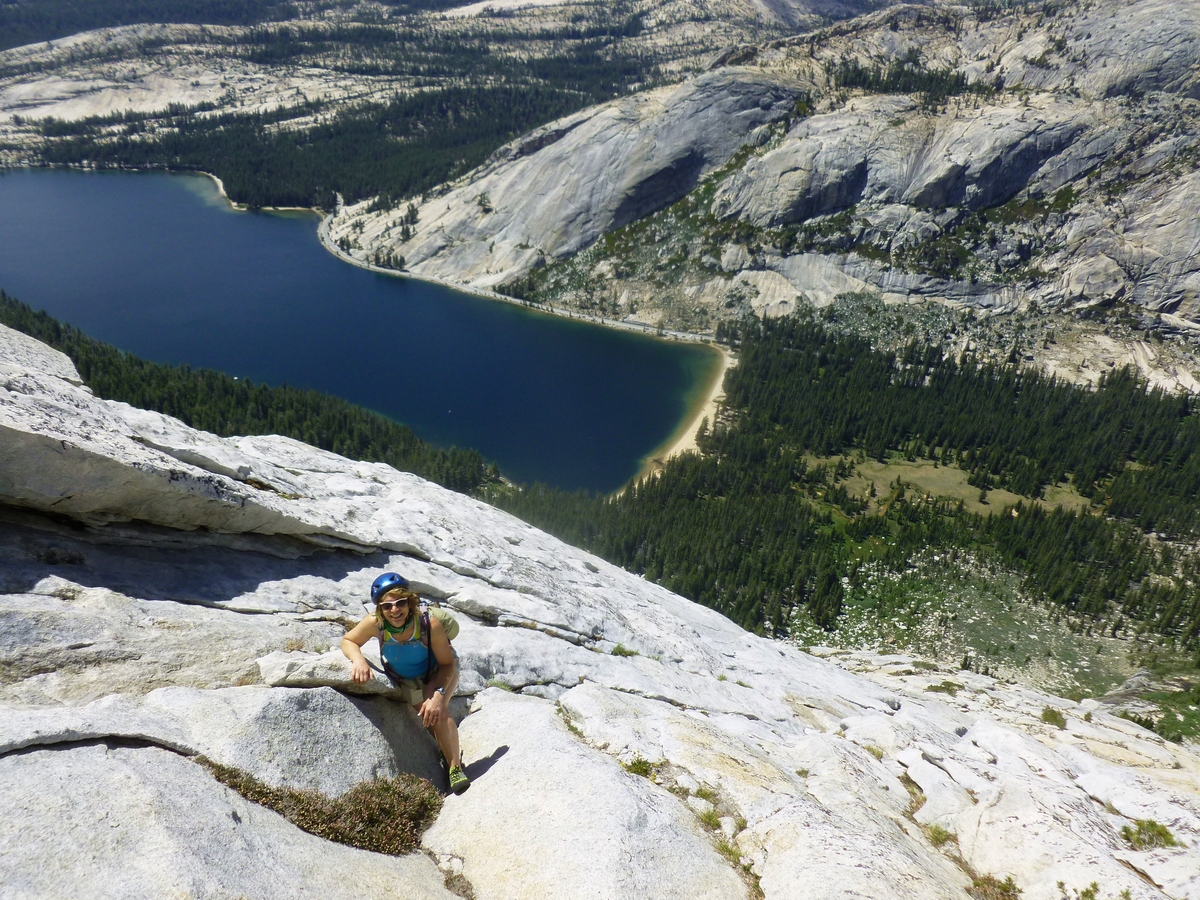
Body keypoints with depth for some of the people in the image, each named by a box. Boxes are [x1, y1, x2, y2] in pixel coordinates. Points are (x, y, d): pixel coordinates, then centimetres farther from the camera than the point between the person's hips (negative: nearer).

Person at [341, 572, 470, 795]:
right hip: (406, 682, 3)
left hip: (439, 673, -3)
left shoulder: (430, 624, -39)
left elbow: (447, 663, -26)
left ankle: (455, 767, -16)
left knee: (437, 711, -28)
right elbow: (348, 641, -14)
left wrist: (438, 694, -40)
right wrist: (358, 660, -35)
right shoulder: (374, 624, -33)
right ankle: (447, 750, 30)